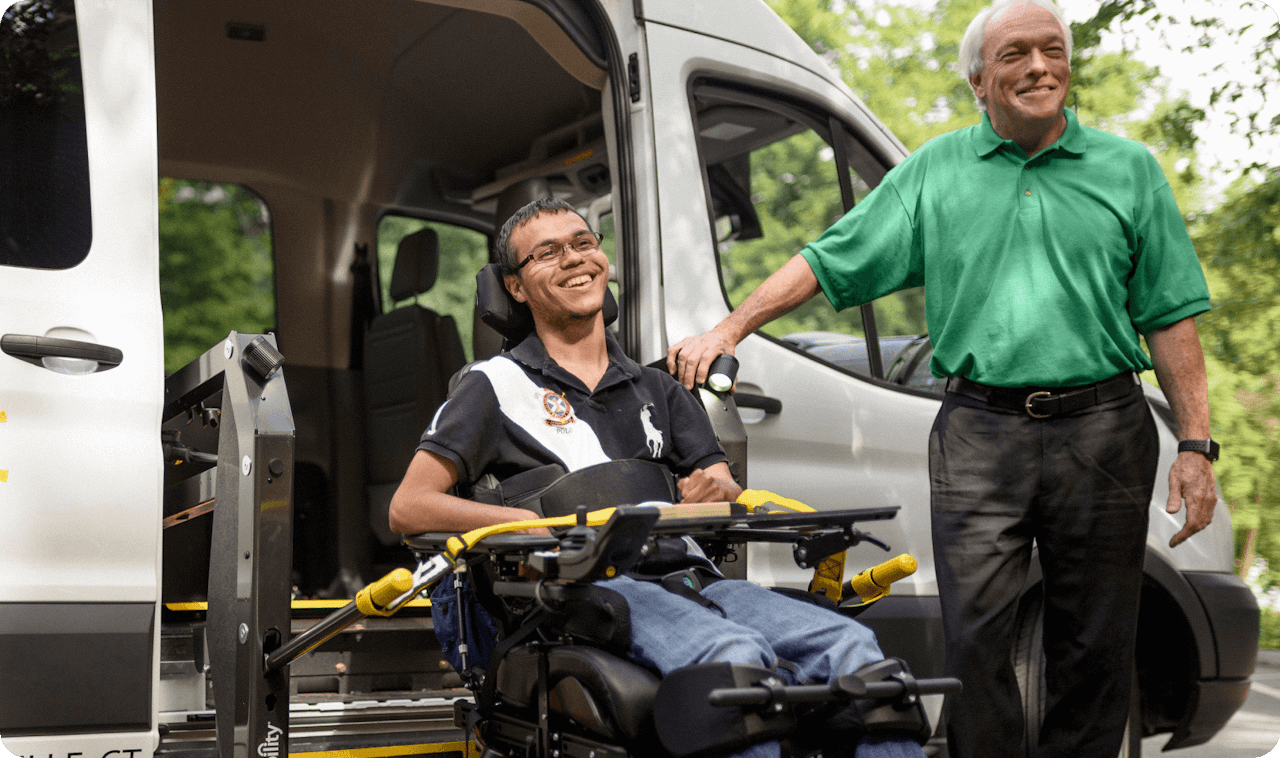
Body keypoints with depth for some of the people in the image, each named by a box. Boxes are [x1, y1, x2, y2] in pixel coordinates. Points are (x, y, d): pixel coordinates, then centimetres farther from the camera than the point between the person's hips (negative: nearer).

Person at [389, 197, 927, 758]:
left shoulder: (658, 389, 28)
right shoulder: (496, 385, 14)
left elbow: (726, 492, 23)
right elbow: (408, 507, 4)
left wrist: (718, 490, -4)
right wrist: (530, 523, -11)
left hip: (691, 577, 5)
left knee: (854, 646, -22)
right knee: (733, 656, -36)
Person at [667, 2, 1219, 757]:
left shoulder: (1128, 169, 10)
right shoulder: (935, 172, 10)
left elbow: (1170, 317, 7)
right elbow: (827, 262, 9)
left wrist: (1196, 445, 1)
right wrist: (727, 332, 1)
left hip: (1101, 429, 1)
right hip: (979, 435, 0)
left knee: (1095, 648, 8)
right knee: (975, 640, -2)